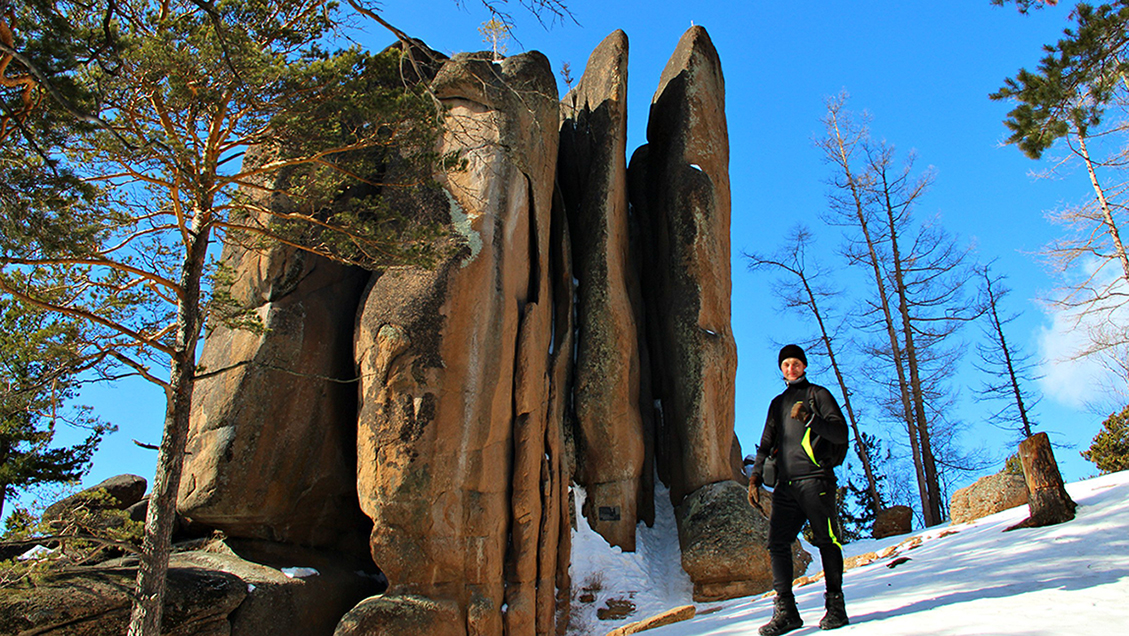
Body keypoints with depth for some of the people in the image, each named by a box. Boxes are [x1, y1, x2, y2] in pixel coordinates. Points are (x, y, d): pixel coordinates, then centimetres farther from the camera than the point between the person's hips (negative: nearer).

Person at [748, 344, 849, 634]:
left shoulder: (818, 394, 10)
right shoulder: (778, 403, 25)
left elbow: (840, 433, -1)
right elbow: (766, 444, 24)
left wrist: (809, 417, -15)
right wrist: (755, 479, 13)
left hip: (814, 479, -5)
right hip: (786, 484, 5)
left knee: (826, 541, -3)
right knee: (777, 542, -5)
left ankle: (836, 604, 8)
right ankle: (786, 610, -3)